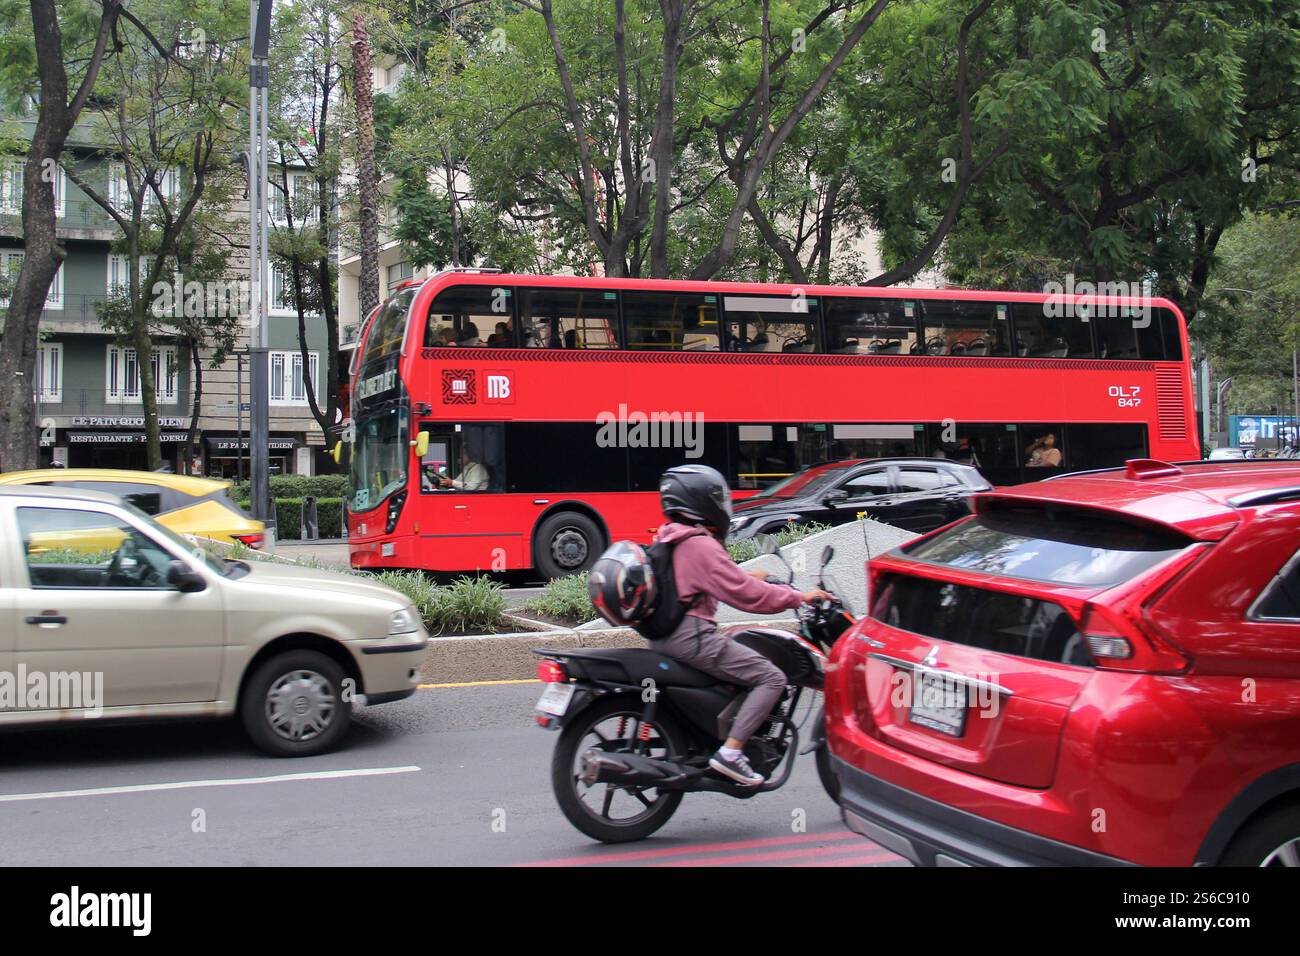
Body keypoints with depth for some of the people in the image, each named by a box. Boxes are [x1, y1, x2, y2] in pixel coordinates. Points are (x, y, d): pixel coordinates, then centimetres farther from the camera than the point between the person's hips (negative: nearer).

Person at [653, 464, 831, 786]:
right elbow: (743, 594, -17)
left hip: (666, 636, 10)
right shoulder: (701, 545, -16)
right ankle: (730, 752, -15)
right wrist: (798, 598, -10)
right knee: (771, 677, -9)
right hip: (691, 636, -10)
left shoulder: (669, 539, 14)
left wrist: (751, 576, 30)